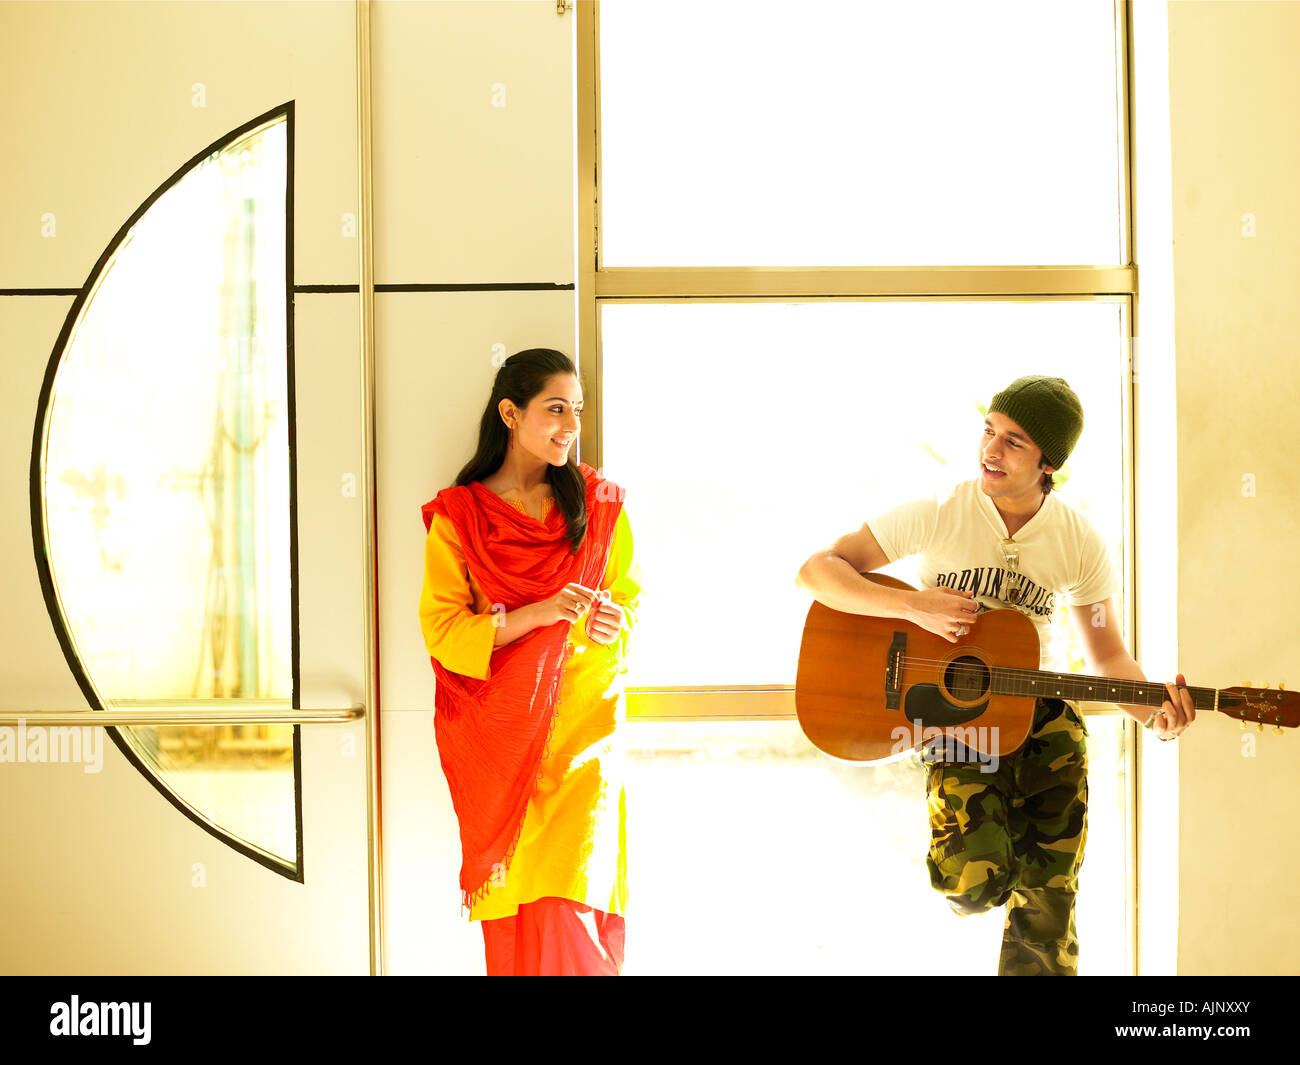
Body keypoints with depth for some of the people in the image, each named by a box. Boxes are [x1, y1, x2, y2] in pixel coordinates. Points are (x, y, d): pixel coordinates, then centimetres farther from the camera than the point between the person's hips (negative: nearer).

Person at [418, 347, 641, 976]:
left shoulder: (598, 503, 7)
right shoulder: (456, 517, 1)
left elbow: (630, 600, 7)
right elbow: (442, 632, -5)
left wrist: (614, 622, -17)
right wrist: (539, 613, -18)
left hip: (580, 724, 1)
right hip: (495, 733, -1)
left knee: (567, 893, -6)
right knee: (513, 906, 3)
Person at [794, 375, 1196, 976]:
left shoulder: (1079, 542, -3)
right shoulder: (937, 515, -10)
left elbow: (1107, 656, 4)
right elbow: (815, 570, -11)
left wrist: (1153, 712, -17)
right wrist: (912, 605, -23)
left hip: (1040, 707, 2)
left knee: (1049, 884, -9)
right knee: (973, 881, -20)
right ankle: (972, 854, 17)